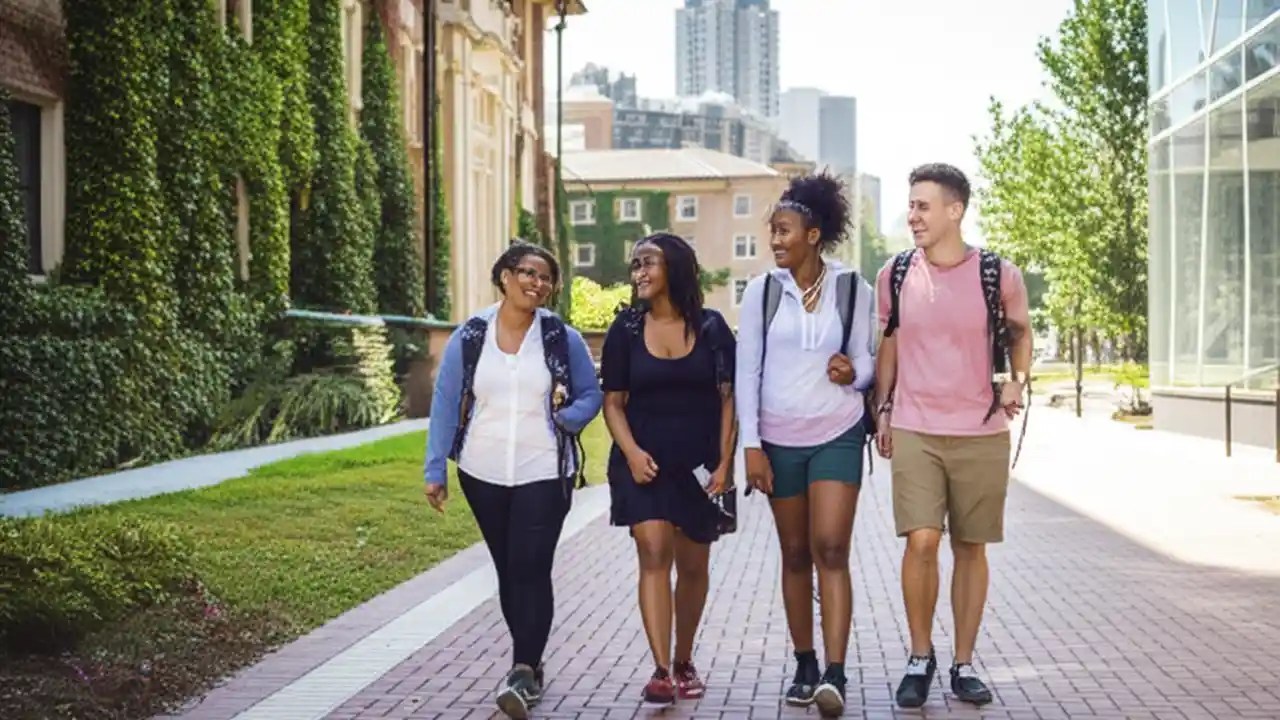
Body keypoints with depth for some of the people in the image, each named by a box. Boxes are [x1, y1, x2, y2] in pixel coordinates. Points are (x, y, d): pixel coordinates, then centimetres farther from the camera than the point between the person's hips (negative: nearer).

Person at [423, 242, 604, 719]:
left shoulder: (564, 339, -2)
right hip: (483, 476, 2)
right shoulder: (468, 338, -1)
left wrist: (567, 418, -16)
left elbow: (592, 394, 5)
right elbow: (445, 405, 1)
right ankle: (529, 664, 23)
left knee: (531, 571, -11)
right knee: (508, 571, 11)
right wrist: (435, 470, -2)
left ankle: (523, 673, -11)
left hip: (544, 475, -2)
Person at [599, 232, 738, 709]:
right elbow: (613, 401, 4)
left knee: (693, 566, 10)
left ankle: (684, 661, 28)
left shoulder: (711, 327, 1)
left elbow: (728, 399, 2)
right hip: (645, 463, 0)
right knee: (654, 555, -14)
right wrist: (631, 451, -11)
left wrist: (724, 462, -6)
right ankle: (661, 671, -14)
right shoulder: (626, 329, 3)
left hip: (698, 466, 1)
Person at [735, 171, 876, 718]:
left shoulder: (853, 289, -1)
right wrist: (751, 445, -5)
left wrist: (853, 374, -17)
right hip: (779, 437, 2)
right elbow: (747, 372, 0)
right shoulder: (761, 291, 0)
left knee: (831, 550, -12)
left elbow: (866, 363, 6)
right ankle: (805, 667, 18)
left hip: (837, 433, -1)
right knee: (795, 554, 8)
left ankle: (835, 673, -15)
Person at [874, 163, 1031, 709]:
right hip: (915, 431, 0)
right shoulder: (895, 274, 1)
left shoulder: (998, 274, -3)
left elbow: (1020, 332, 14)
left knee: (971, 547, 6)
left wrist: (1018, 380, -3)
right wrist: (882, 410, 9)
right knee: (921, 540, -13)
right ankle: (920, 656, 5)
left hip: (981, 433, 0)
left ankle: (963, 664, 19)